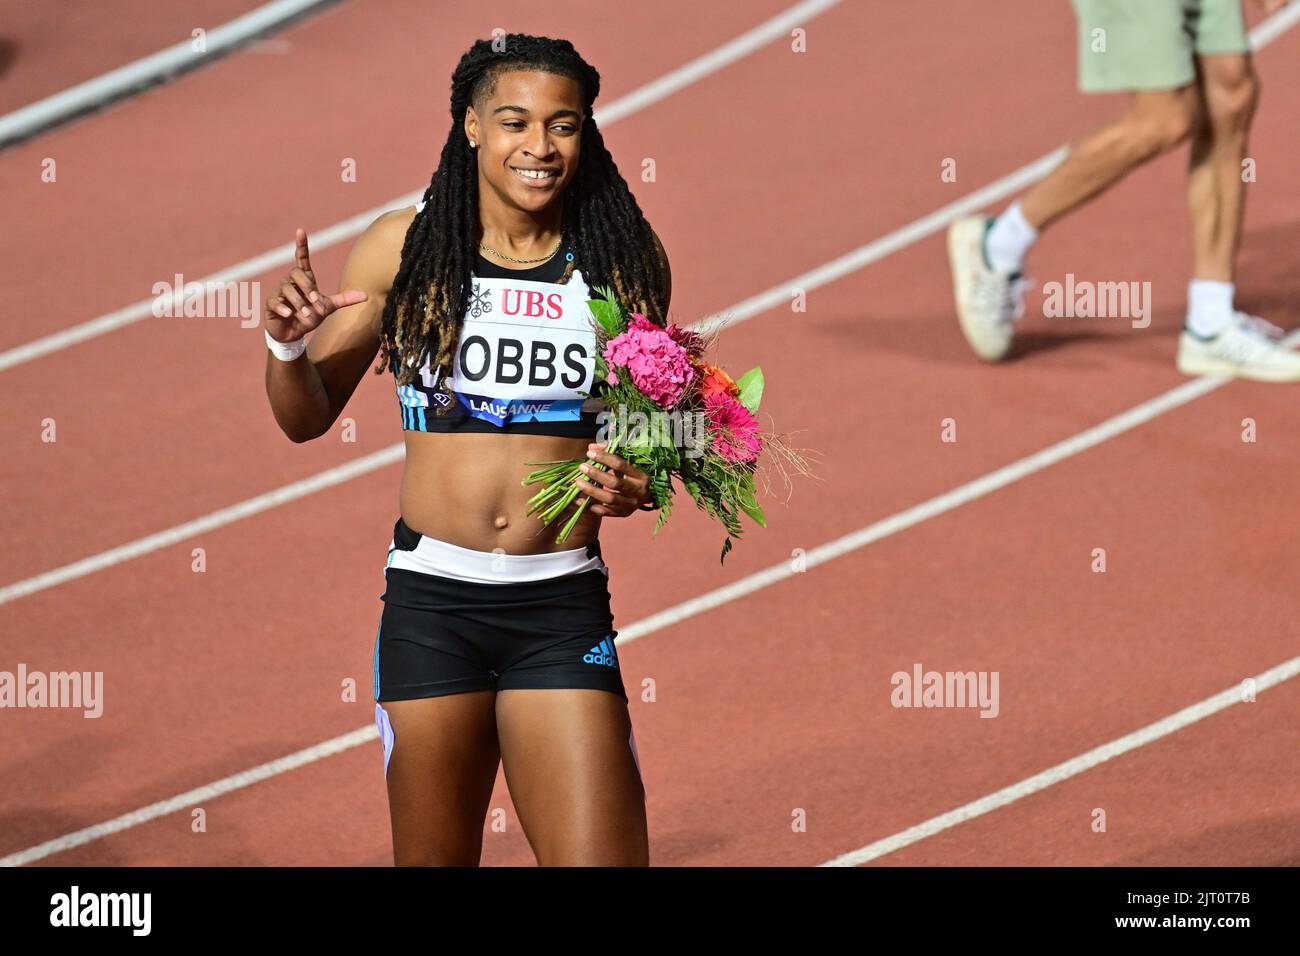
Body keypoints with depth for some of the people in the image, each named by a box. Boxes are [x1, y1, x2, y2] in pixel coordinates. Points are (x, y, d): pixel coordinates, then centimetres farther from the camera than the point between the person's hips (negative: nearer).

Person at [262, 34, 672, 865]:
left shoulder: (624, 258, 3)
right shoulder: (404, 248, 2)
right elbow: (308, 418, 10)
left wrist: (635, 485, -7)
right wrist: (288, 345, -11)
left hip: (562, 609, 0)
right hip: (431, 600, 0)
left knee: (602, 858, -9)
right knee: (433, 858, 9)